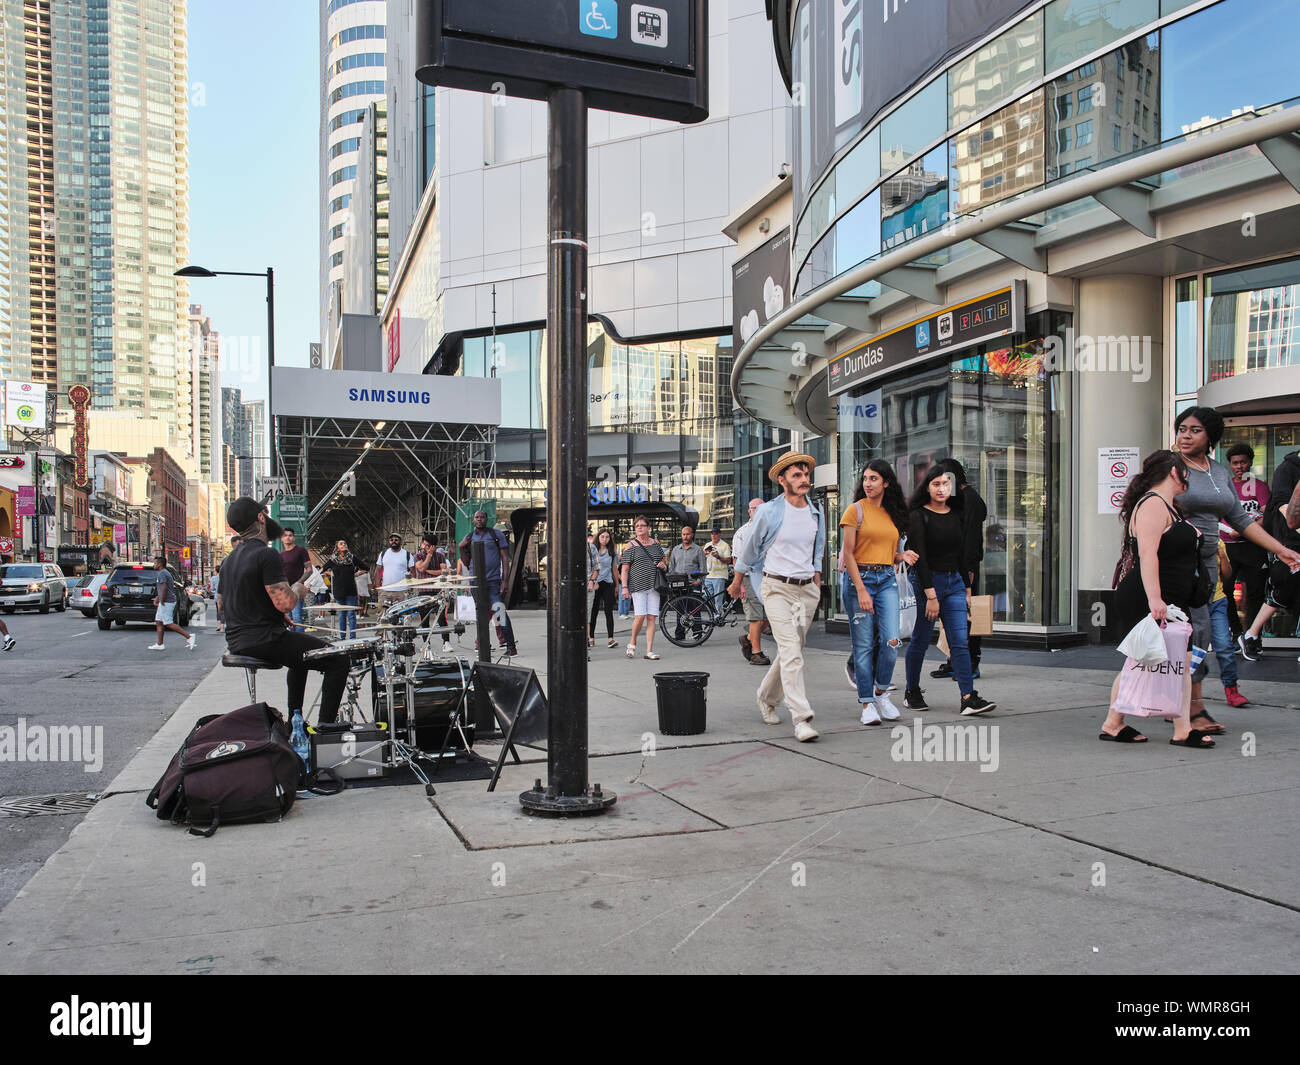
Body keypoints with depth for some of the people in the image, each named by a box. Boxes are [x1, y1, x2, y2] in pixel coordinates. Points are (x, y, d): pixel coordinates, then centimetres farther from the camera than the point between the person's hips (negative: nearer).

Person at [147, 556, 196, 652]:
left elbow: (164, 588, -24)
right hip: (169, 601, 10)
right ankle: (159, 644, 14)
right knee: (158, 622, 12)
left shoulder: (162, 573, -14)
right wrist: (157, 597, 22)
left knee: (169, 623, -10)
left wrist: (162, 602, -18)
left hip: (166, 602, -10)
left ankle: (189, 637, -13)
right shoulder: (166, 572, 18)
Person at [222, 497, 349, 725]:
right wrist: (298, 588, -2)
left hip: (236, 641, 10)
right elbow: (285, 603, -23)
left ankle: (294, 722, 35)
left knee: (301, 654, 34)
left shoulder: (230, 558, 11)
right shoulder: (267, 555, -18)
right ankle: (325, 726, -5)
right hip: (265, 639, -10)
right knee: (339, 661, -3)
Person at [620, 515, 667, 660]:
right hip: (638, 585, -4)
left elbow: (664, 561, 26)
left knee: (651, 618, -2)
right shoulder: (630, 546, 2)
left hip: (653, 585, 4)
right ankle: (632, 644, 12)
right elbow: (624, 569, -1)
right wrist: (624, 587, -11)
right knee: (640, 616, -13)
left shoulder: (655, 543, 14)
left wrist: (663, 565, 2)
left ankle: (649, 651, 1)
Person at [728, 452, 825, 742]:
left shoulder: (816, 513, 8)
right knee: (791, 651, -16)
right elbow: (749, 549, 6)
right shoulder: (769, 512, -7)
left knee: (792, 652, 10)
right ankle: (801, 719, -19)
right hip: (777, 588, -5)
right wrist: (737, 583, 15)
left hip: (807, 590, 5)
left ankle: (767, 698, 32)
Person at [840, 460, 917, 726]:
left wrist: (903, 556, -2)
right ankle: (867, 703, 8)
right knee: (864, 644, -2)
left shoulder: (892, 513, 13)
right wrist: (861, 590, -15)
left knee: (891, 640, -8)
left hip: (887, 579, 4)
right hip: (860, 577, -4)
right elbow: (848, 554, -8)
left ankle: (881, 691, 15)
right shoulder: (856, 510, -3)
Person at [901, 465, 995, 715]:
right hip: (924, 581, -5)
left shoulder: (957, 515, 9)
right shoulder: (918, 516, -9)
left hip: (954, 581, 5)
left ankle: (969, 698, -7)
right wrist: (931, 595, -19)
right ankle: (912, 692, 21)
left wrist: (967, 587, 14)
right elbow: (919, 557, -14)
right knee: (920, 640, 5)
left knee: (960, 642, -3)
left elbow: (963, 553, 16)